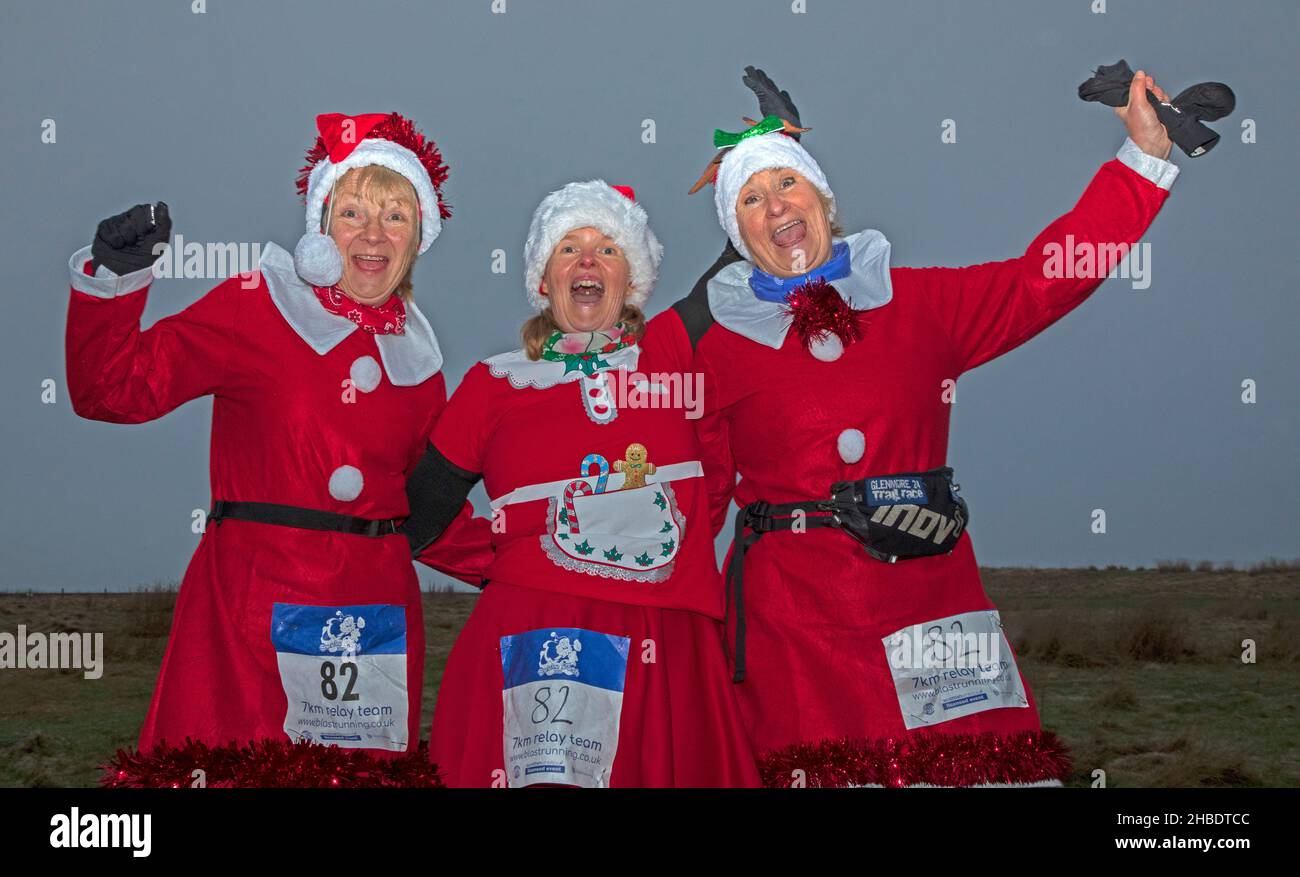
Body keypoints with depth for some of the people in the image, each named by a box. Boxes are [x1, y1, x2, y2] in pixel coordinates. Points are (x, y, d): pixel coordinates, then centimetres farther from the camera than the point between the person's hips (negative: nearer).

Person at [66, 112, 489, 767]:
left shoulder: (416, 359, 14)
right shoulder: (255, 308, 1)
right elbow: (114, 389, -4)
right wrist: (113, 279, -17)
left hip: (375, 611, 4)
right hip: (252, 601, -4)